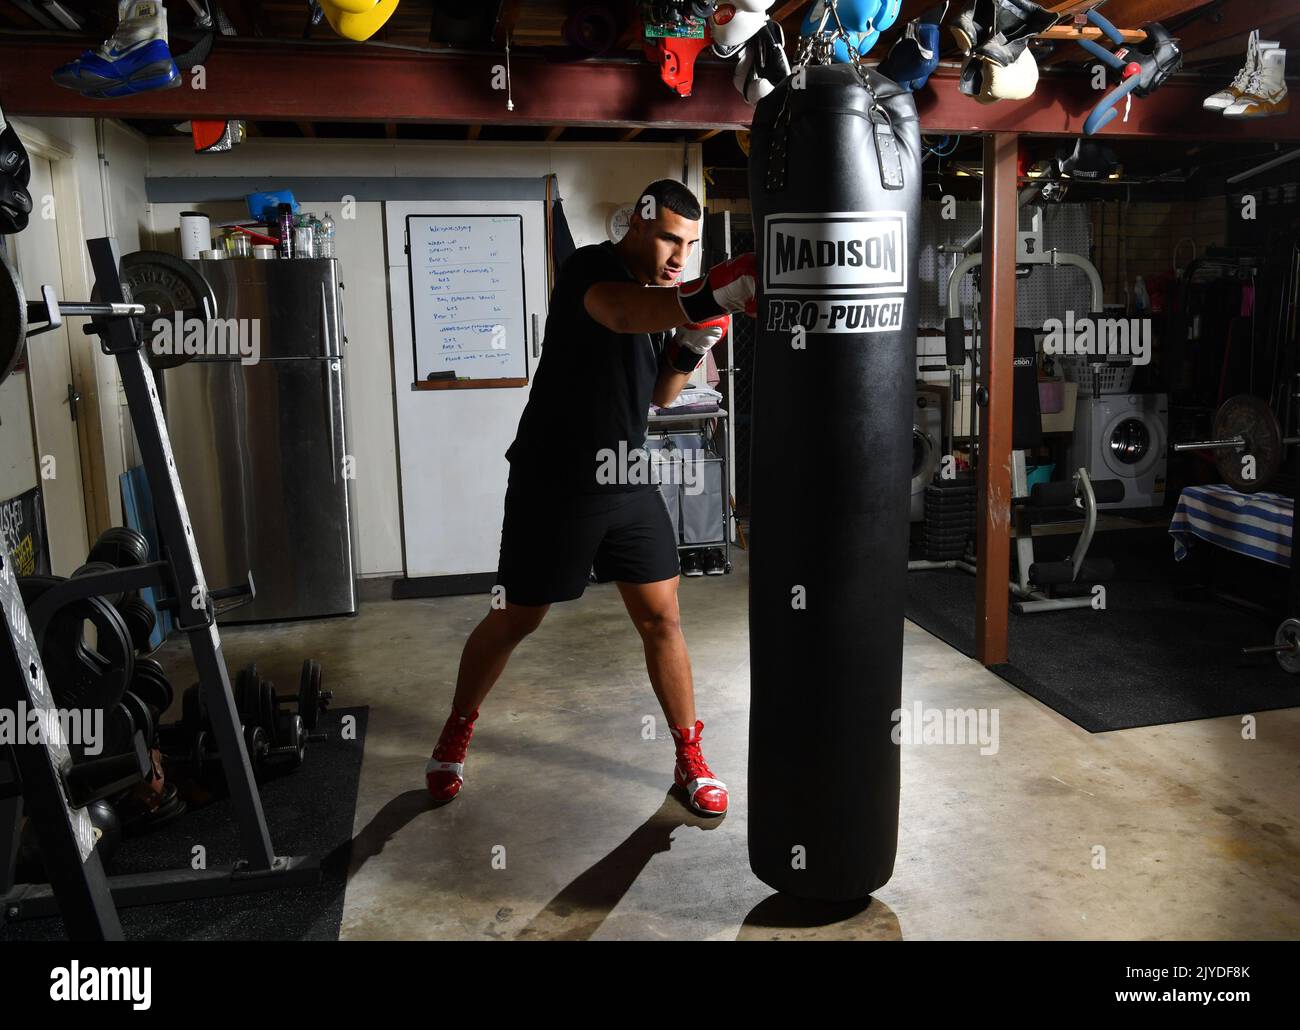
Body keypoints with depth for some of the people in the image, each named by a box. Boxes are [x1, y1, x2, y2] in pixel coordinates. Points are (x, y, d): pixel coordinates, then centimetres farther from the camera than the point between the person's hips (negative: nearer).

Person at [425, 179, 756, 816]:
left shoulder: (663, 293, 8)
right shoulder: (591, 267, -15)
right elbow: (622, 314, -40)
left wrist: (693, 346, -5)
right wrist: (714, 296, -57)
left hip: (629, 483, 6)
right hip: (555, 484, -6)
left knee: (661, 619, 5)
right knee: (515, 620, 7)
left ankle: (689, 758, 19)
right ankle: (456, 734, 31)